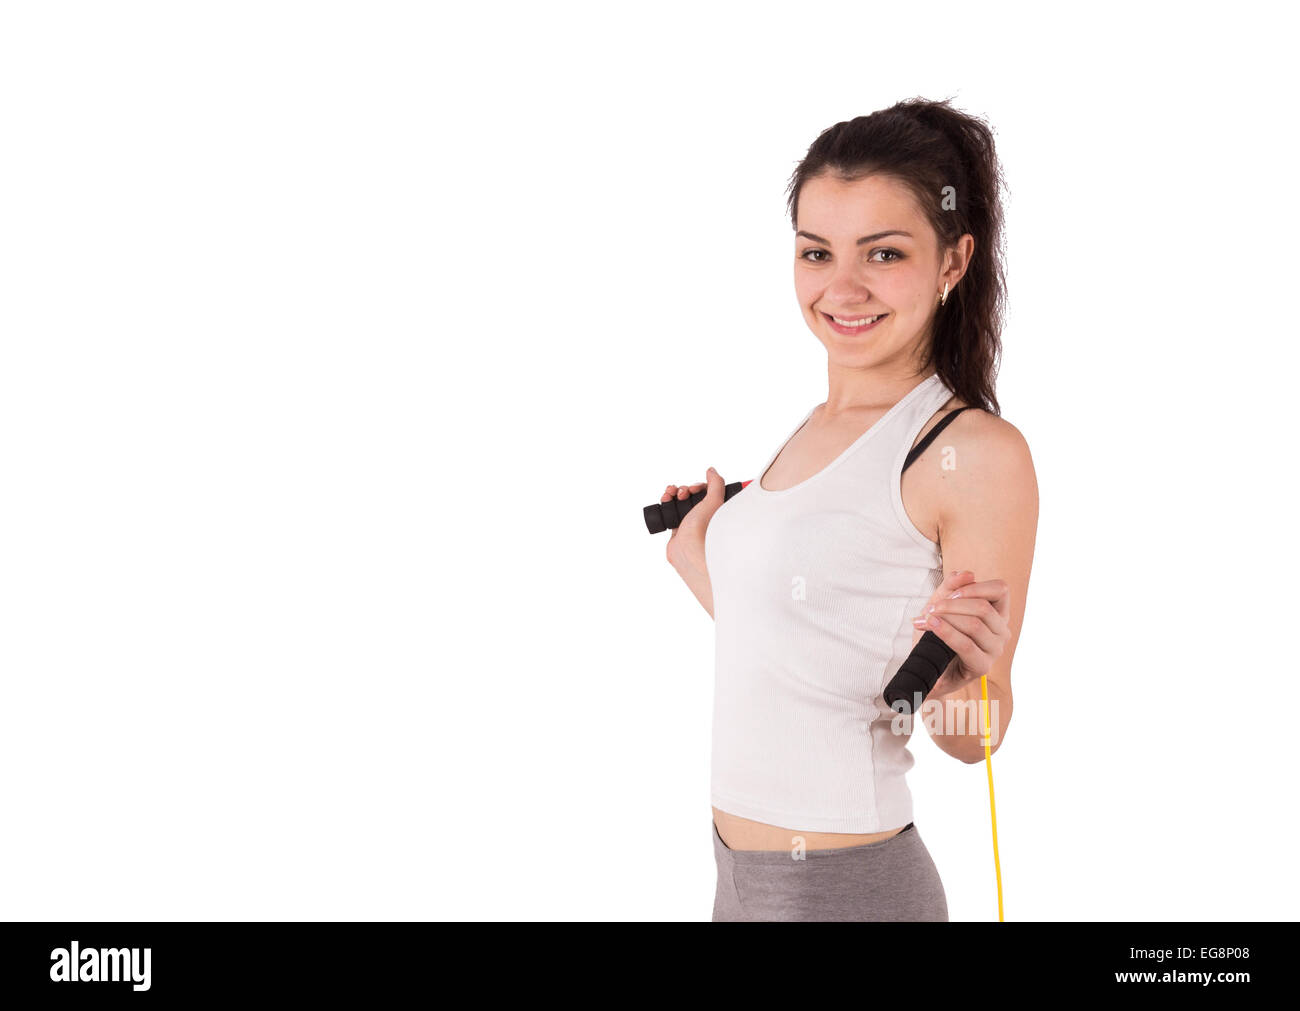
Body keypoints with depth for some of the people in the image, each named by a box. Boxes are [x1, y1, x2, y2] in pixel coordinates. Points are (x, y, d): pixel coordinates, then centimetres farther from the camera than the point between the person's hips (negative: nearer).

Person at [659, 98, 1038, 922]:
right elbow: (790, 665, 10)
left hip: (847, 885, -7)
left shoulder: (977, 450, -15)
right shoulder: (817, 428, 6)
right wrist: (698, 565, 19)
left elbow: (974, 737, -11)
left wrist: (967, 671, -31)